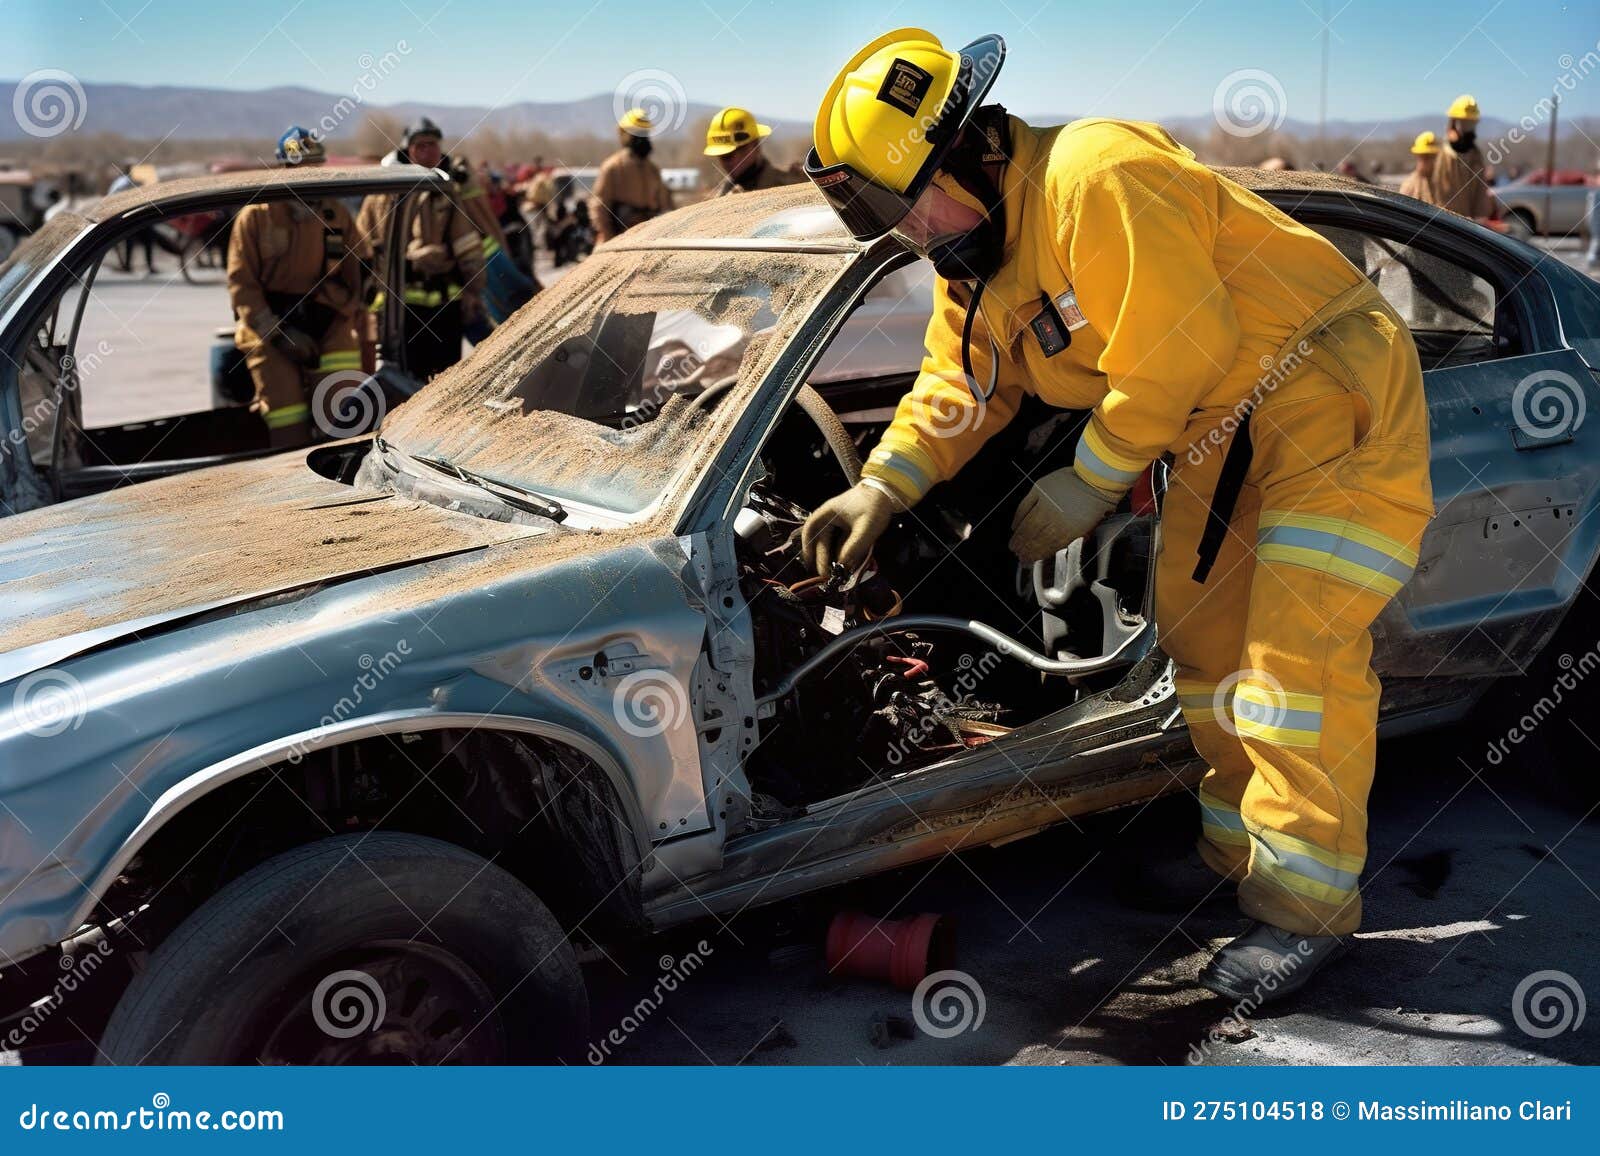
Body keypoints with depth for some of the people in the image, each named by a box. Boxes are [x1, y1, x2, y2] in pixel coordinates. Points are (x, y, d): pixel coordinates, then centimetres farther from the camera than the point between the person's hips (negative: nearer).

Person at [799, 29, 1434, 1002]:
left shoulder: (1096, 177, -26)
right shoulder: (978, 266, 5)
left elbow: (1178, 349, -27)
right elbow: (959, 386, 11)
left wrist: (1089, 484, -17)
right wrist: (880, 488, -3)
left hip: (1333, 402, -10)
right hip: (1221, 436, 10)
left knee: (1298, 654, -13)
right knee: (1200, 637, 12)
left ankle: (1307, 907, -3)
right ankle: (1237, 855, 26)